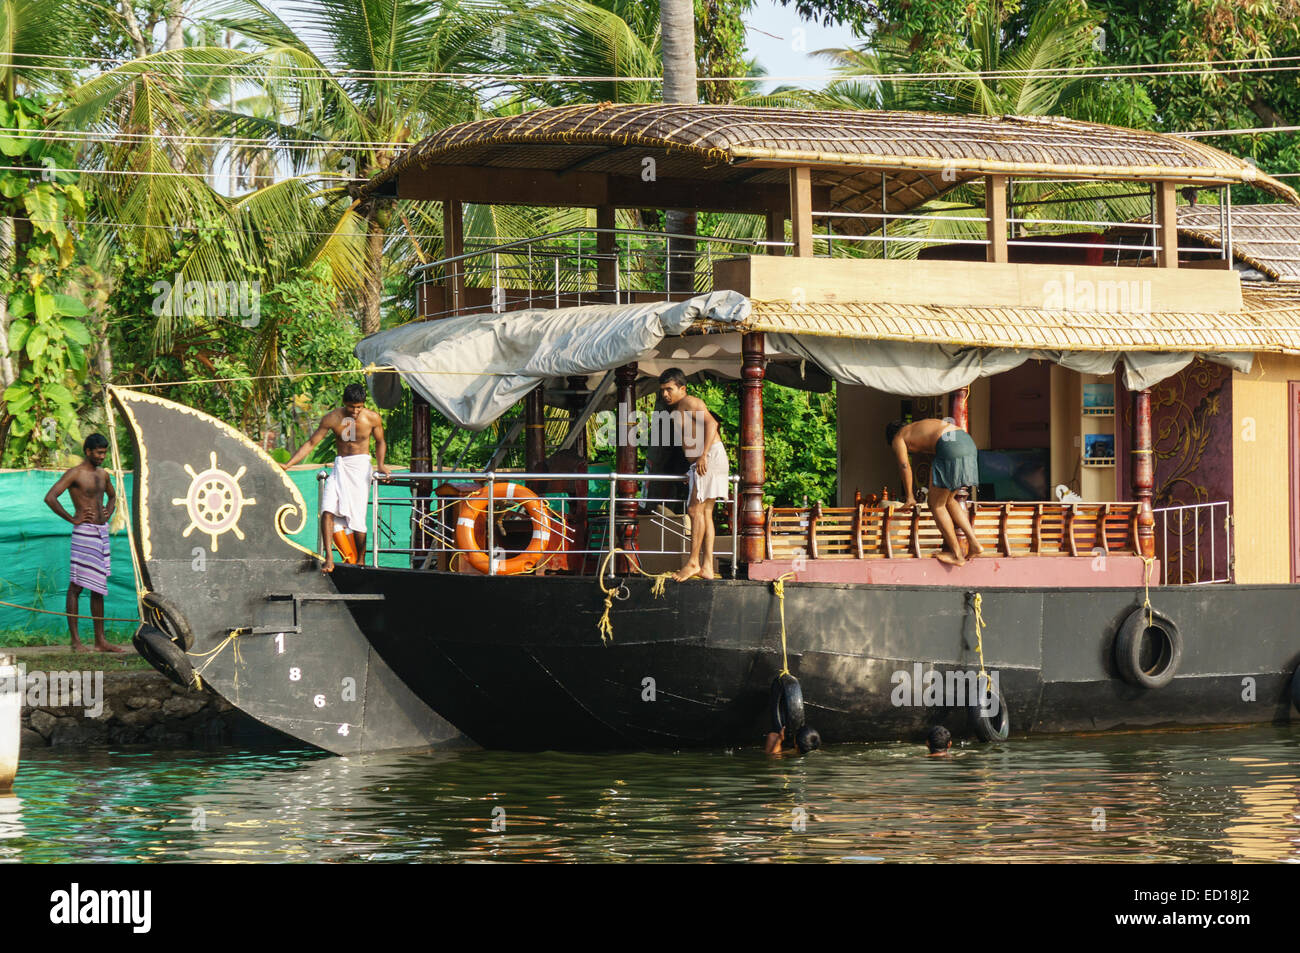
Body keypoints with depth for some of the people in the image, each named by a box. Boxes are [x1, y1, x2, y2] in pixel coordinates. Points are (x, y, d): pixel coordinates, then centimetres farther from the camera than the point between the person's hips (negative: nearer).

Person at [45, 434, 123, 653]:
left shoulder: (103, 474, 15)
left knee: (98, 588, 9)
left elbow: (112, 496, 35)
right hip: (85, 531, -8)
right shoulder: (75, 474, -8)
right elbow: (50, 498, -18)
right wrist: (72, 519, -14)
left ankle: (100, 641, 12)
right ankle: (75, 640, -7)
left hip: (102, 531, 8)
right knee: (76, 586, -7)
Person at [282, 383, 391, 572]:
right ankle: (329, 557, -20)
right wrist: (287, 464, -4)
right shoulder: (332, 418, -4)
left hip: (361, 466, -1)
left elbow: (380, 443, 16)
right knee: (328, 510, -19)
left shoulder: (372, 419, -3)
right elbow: (311, 443, 2)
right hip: (340, 467, 1)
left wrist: (380, 465, -1)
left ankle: (359, 562, 7)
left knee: (357, 517, -7)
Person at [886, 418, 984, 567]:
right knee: (947, 499, 22)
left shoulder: (898, 438, 18)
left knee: (936, 504, 6)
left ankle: (957, 554, 7)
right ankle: (974, 544, 15)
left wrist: (909, 497, 15)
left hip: (950, 447, -8)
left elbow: (904, 466, 7)